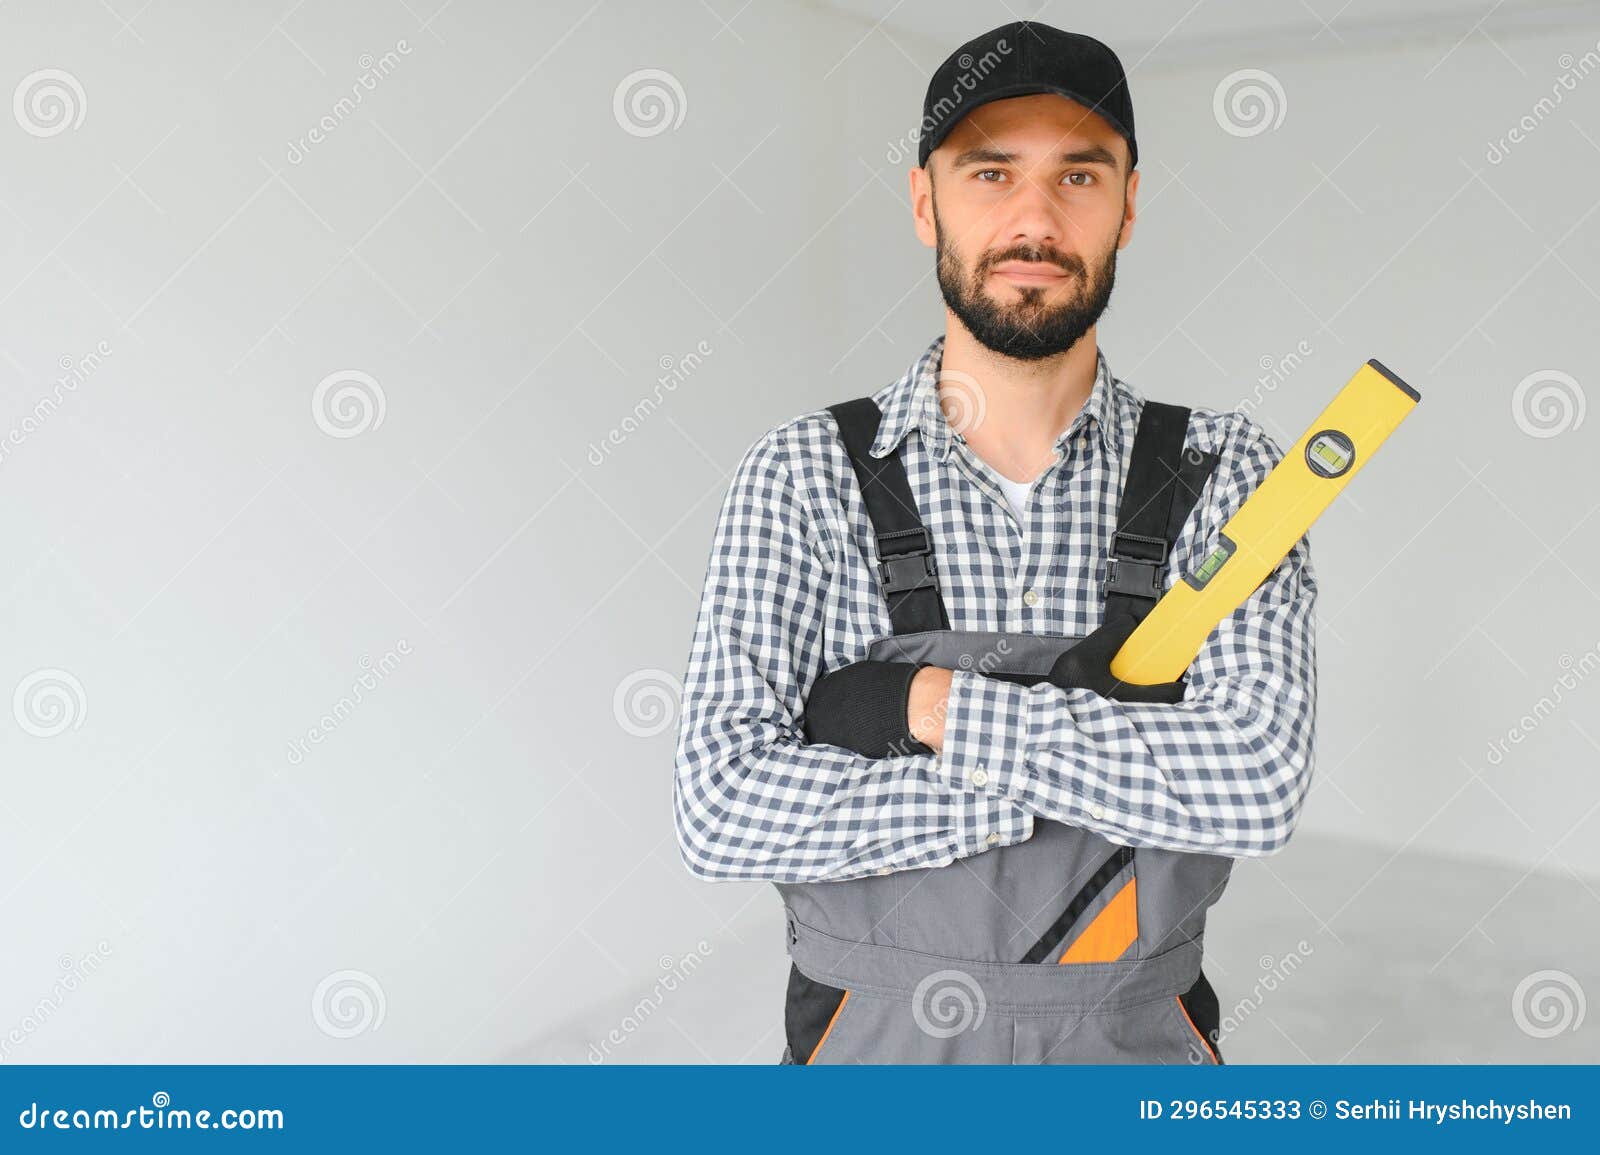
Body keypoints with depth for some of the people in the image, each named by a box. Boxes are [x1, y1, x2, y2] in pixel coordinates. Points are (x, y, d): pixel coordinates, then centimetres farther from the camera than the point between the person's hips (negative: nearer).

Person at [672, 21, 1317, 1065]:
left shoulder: (1222, 473, -9)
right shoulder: (805, 477, -12)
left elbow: (1257, 787, -21)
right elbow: (723, 807, -21)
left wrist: (937, 703, -24)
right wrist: (1114, 764, -22)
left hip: (1135, 1051, 1)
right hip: (874, 1045, 0)